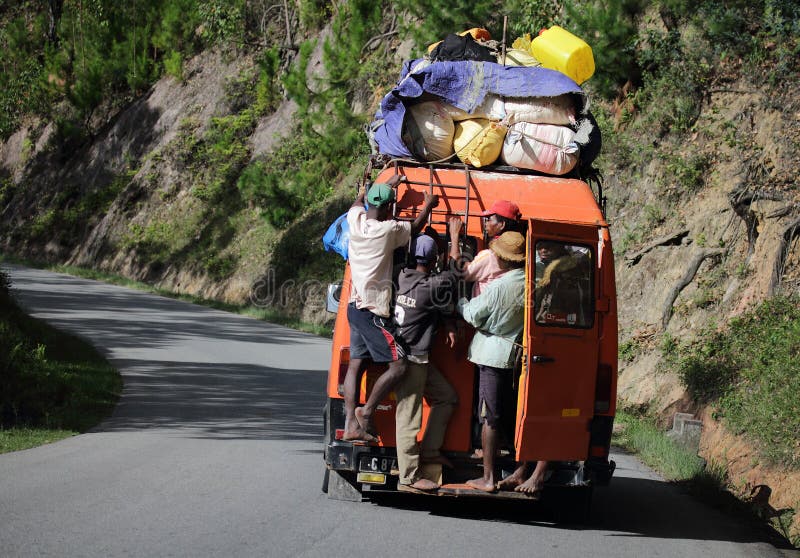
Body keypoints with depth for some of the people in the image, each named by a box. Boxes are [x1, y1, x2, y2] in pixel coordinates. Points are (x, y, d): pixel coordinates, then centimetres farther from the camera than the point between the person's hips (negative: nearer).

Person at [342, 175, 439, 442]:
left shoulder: (356, 220, 3)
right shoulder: (388, 230, -14)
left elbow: (360, 200, 27)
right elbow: (415, 227, 6)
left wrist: (389, 184, 40)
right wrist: (428, 205, 24)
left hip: (356, 306, 8)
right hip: (374, 311, -8)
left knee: (356, 365, 8)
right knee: (398, 365, -5)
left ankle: (351, 424, 5)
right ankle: (367, 411, -5)